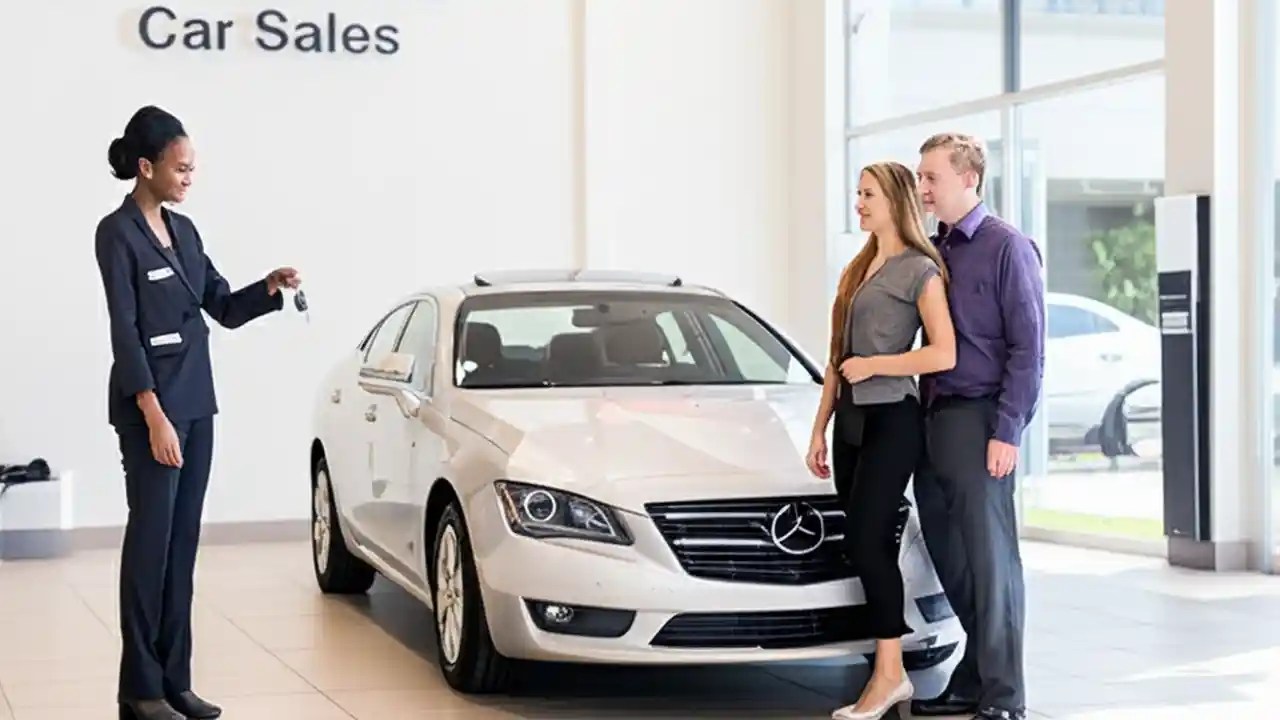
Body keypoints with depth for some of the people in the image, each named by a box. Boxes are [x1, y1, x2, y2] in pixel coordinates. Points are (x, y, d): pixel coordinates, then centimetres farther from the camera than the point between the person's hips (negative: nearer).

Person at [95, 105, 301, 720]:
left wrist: (271, 288, -3)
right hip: (150, 407, -8)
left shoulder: (184, 230, 12)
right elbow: (125, 331, -16)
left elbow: (225, 309, 16)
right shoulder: (118, 233, -11)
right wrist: (154, 417, -20)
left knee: (183, 545, 8)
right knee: (151, 543, -3)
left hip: (197, 403, 8)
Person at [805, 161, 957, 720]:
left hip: (892, 420, -7)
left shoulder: (920, 270, -5)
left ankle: (890, 672, -8)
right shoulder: (858, 269, 18)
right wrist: (820, 429, 14)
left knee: (865, 542, -12)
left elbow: (944, 355, -14)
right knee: (872, 546, 5)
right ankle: (889, 672, 7)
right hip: (852, 421, 8)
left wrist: (874, 365, -12)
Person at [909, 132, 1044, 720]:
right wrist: (922, 418, 11)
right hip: (934, 419, 7)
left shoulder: (1006, 247, -6)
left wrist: (1007, 431, -15)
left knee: (989, 558, -5)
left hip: (978, 420, -7)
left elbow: (1027, 347, -10)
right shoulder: (933, 251, 14)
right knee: (949, 558, 10)